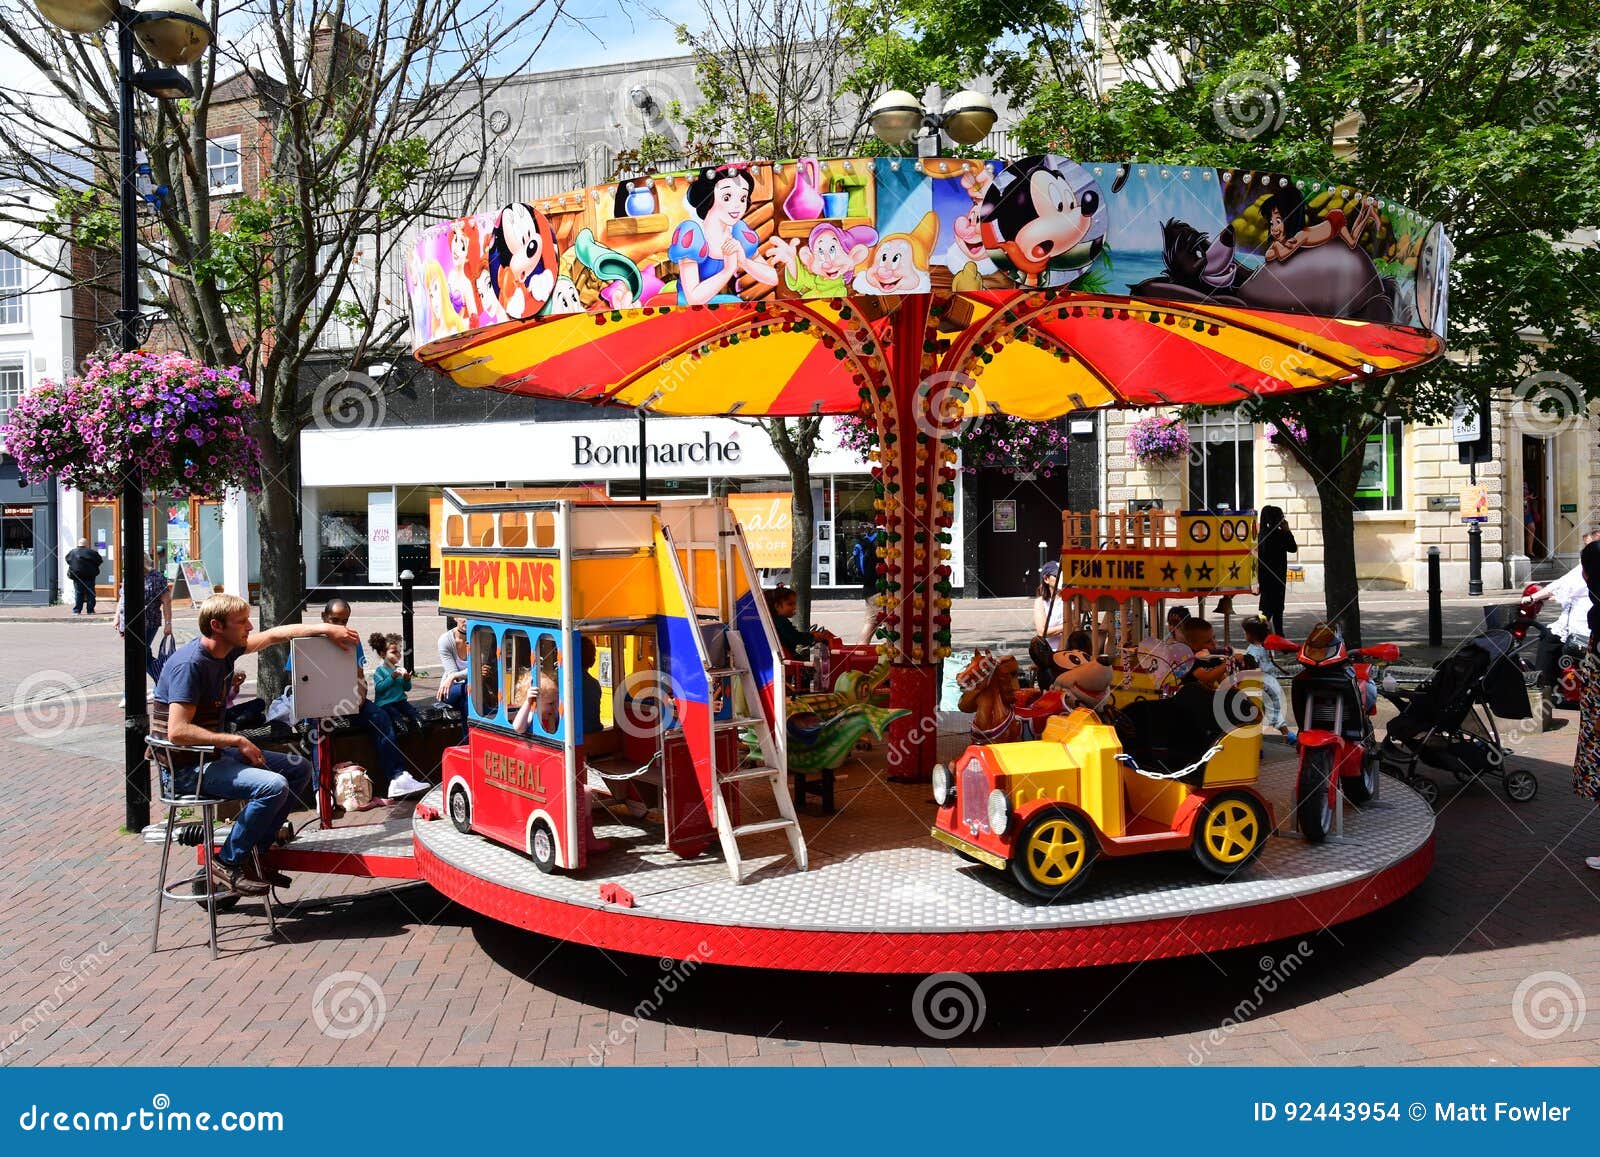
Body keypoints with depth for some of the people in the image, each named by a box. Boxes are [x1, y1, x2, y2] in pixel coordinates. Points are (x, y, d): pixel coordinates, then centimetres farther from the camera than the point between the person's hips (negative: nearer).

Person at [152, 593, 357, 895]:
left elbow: (274, 635, 18)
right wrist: (238, 742, -23)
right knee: (273, 786, -27)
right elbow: (178, 731, -30)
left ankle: (250, 855, 10)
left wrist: (325, 629, 11)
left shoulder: (226, 648, 3)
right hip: (187, 768, -10)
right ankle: (226, 863, -8)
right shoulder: (190, 664, -23)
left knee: (299, 769, 9)